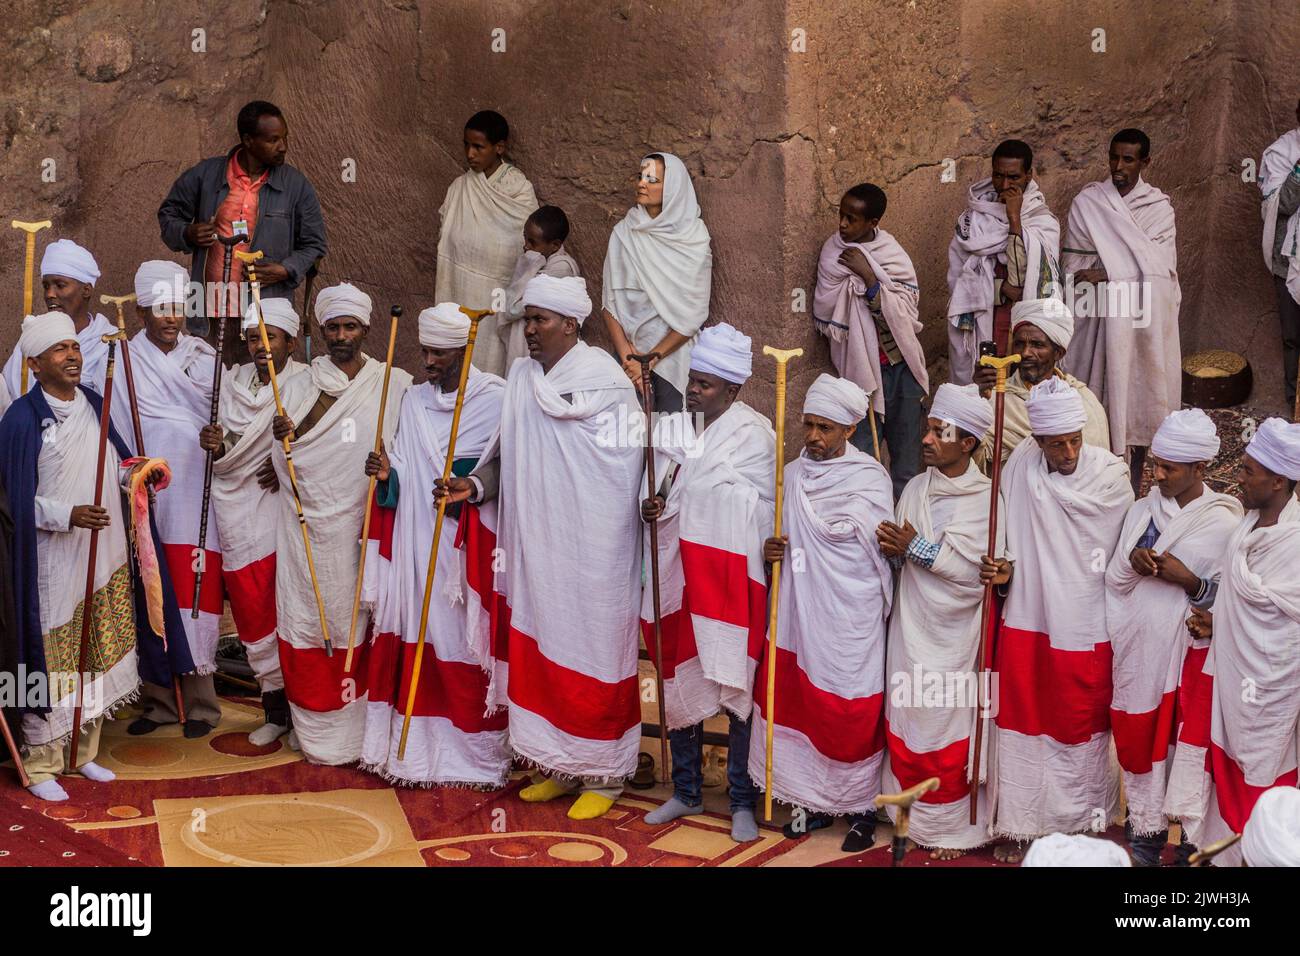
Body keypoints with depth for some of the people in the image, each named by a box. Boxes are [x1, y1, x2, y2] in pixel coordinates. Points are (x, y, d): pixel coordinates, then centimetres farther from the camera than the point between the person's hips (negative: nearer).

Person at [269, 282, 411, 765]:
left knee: (359, 622, 0)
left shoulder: (396, 385, 4)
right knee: (307, 621, 2)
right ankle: (316, 729, 13)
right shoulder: (298, 386, 8)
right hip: (308, 526, 1)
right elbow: (284, 468, 6)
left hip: (363, 526, -1)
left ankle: (356, 725, 11)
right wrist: (281, 439, -14)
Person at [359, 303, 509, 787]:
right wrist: (388, 475, -8)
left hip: (468, 547, -5)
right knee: (416, 641, 5)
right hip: (416, 545, 5)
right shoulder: (414, 401, 12)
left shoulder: (494, 400, -5)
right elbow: (406, 480, 13)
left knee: (463, 642, -2)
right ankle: (415, 744, 14)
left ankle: (475, 750, 9)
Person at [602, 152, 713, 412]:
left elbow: (694, 313, -7)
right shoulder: (623, 233, 1)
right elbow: (609, 301, -1)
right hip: (629, 346, 2)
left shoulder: (694, 240, -5)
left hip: (675, 351, -2)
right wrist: (626, 355, -11)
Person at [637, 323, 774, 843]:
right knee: (678, 682, 10)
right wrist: (648, 510, -8)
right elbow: (660, 501, 13)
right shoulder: (670, 429, 7)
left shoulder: (754, 437, -5)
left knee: (738, 688, 0)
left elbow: (765, 513, -1)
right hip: (677, 576, 4)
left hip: (732, 579, -4)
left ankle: (742, 800, 12)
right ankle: (686, 791, 25)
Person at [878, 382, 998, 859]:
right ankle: (910, 815, 22)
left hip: (954, 632, -4)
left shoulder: (986, 498, -9)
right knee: (906, 720, 8)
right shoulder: (915, 488, 6)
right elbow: (900, 555, 9)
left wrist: (914, 547, -13)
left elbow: (968, 568, -17)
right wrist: (893, 550, -12)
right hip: (911, 625, 4)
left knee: (947, 725, 1)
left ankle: (950, 827, 13)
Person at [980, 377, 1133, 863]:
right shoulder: (1019, 467, -9)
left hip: (1086, 626, -1)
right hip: (1027, 621, 1)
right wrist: (1002, 570, -17)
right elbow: (1008, 538, 0)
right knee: (1022, 720, 11)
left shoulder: (1110, 475, -11)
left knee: (1080, 725, 13)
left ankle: (1081, 820, 32)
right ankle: (1017, 824, 26)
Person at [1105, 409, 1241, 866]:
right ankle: (1146, 832, 25)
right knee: (1139, 739, 10)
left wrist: (1190, 582, -21)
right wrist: (1132, 562, -14)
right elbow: (1114, 581, 6)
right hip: (1137, 650, 4)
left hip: (1188, 652, -3)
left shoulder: (1224, 523, -7)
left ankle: (1193, 842, 19)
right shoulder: (1142, 510, 4)